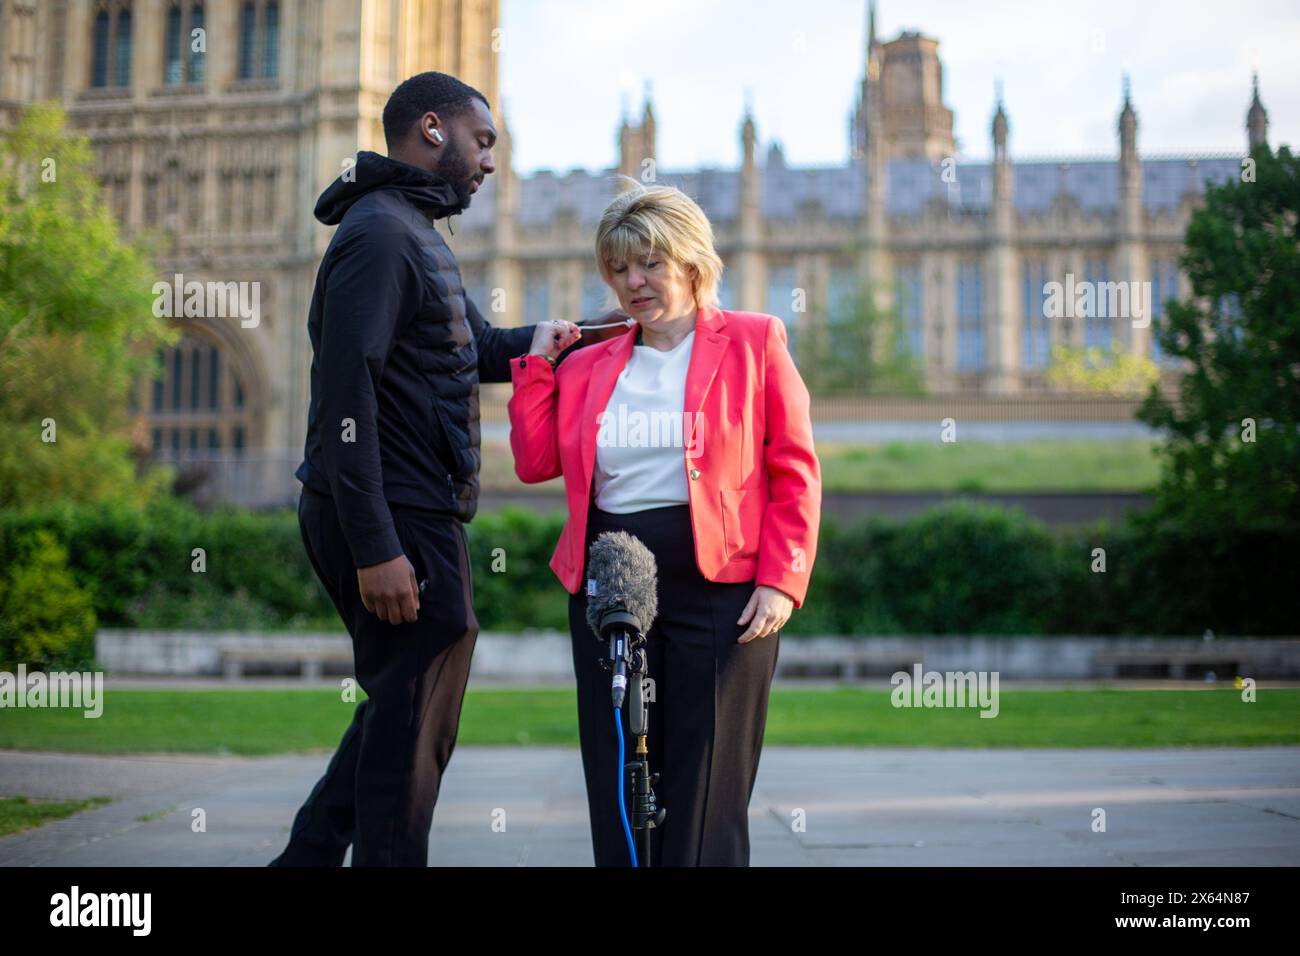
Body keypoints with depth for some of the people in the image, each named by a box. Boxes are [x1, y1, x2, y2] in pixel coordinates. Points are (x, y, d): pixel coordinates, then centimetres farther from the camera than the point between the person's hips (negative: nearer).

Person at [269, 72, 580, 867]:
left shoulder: (414, 232, 19)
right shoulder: (381, 233, -14)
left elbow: (461, 349, 29)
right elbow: (346, 392, -22)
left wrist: (534, 343, 8)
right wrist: (375, 547, -26)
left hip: (415, 515, 11)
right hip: (398, 525, -11)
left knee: (400, 707, 20)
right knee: (413, 725, -1)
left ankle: (310, 854, 27)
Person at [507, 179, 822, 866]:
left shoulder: (754, 342, 3)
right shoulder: (589, 364, 15)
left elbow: (795, 473, -1)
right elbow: (534, 461, 8)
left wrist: (781, 580, -10)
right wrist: (535, 361, 8)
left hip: (719, 591, -4)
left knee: (705, 794, 0)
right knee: (616, 789, 8)